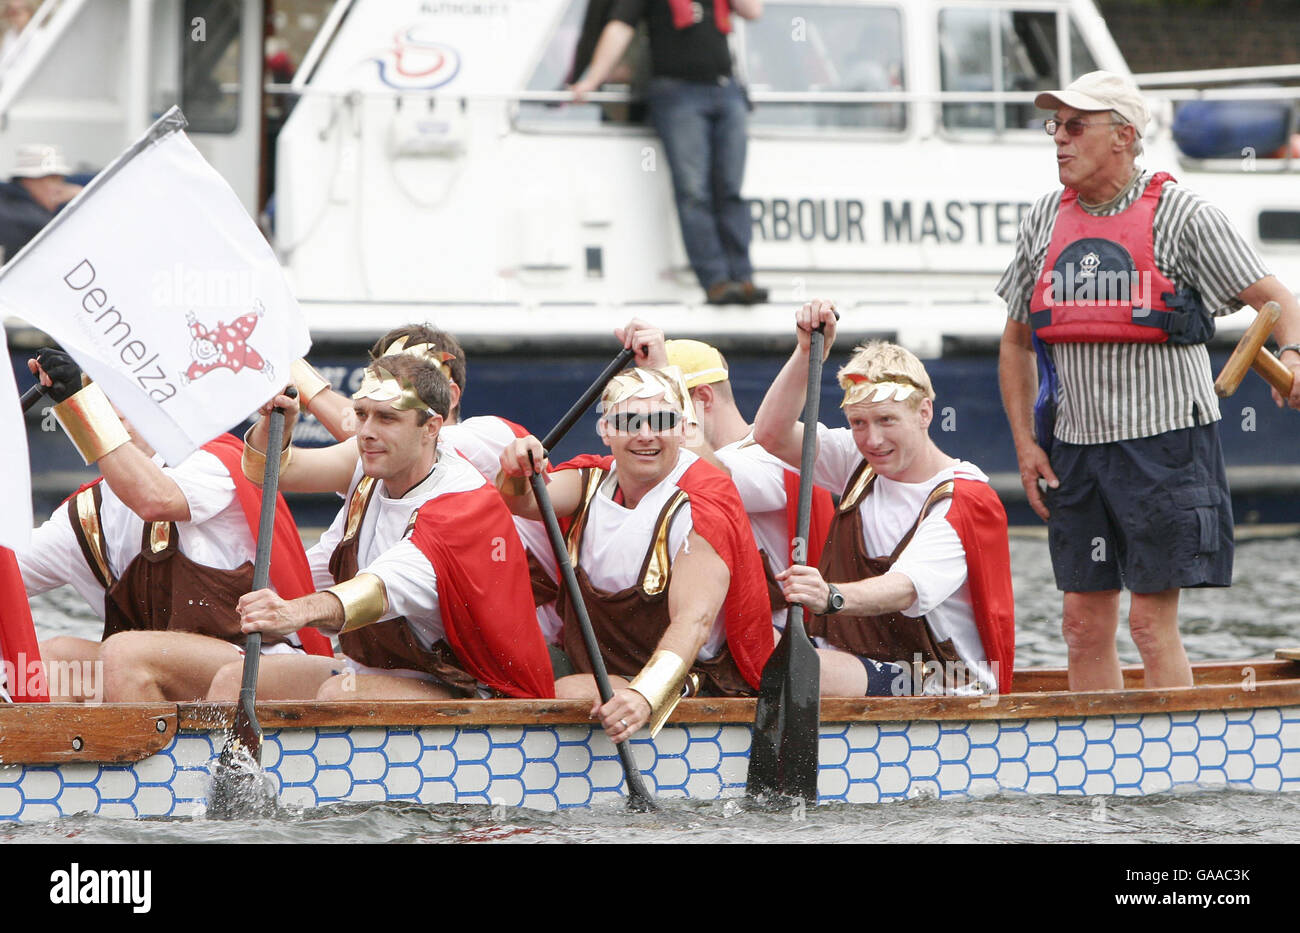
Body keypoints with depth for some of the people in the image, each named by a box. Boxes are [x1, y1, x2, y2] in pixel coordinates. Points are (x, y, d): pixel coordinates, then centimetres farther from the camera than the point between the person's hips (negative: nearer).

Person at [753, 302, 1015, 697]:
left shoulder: (963, 501, -12)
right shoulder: (858, 464, 11)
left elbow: (907, 589, -28)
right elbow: (772, 434, -1)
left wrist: (831, 598, -48)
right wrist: (808, 351, -14)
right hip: (856, 663, 7)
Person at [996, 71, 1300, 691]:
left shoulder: (1180, 215, -5)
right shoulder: (1045, 221, 9)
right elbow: (1016, 341, 17)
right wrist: (1026, 443, 7)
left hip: (1165, 438, -5)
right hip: (1075, 448, 5)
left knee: (1151, 623, -8)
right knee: (1085, 623, 6)